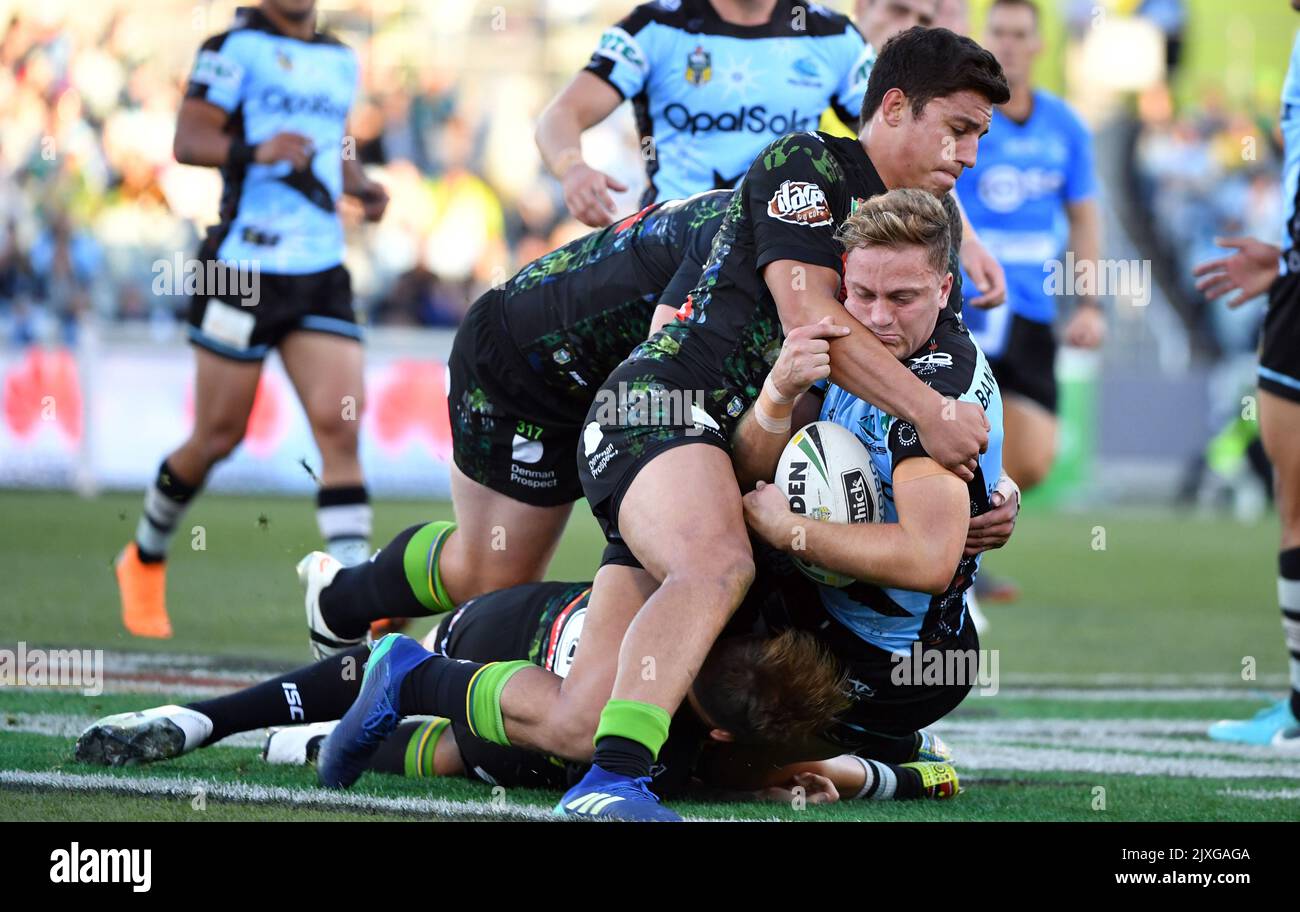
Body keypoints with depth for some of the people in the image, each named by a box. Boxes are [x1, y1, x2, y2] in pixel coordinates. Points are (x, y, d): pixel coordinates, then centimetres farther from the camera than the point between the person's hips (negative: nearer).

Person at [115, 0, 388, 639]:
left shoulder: (341, 60, 16)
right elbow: (187, 140, -13)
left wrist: (361, 186, 11)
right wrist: (255, 150, -30)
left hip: (321, 273, 5)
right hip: (243, 268, -5)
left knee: (339, 425, -10)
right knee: (217, 438, 3)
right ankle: (145, 561, 29)